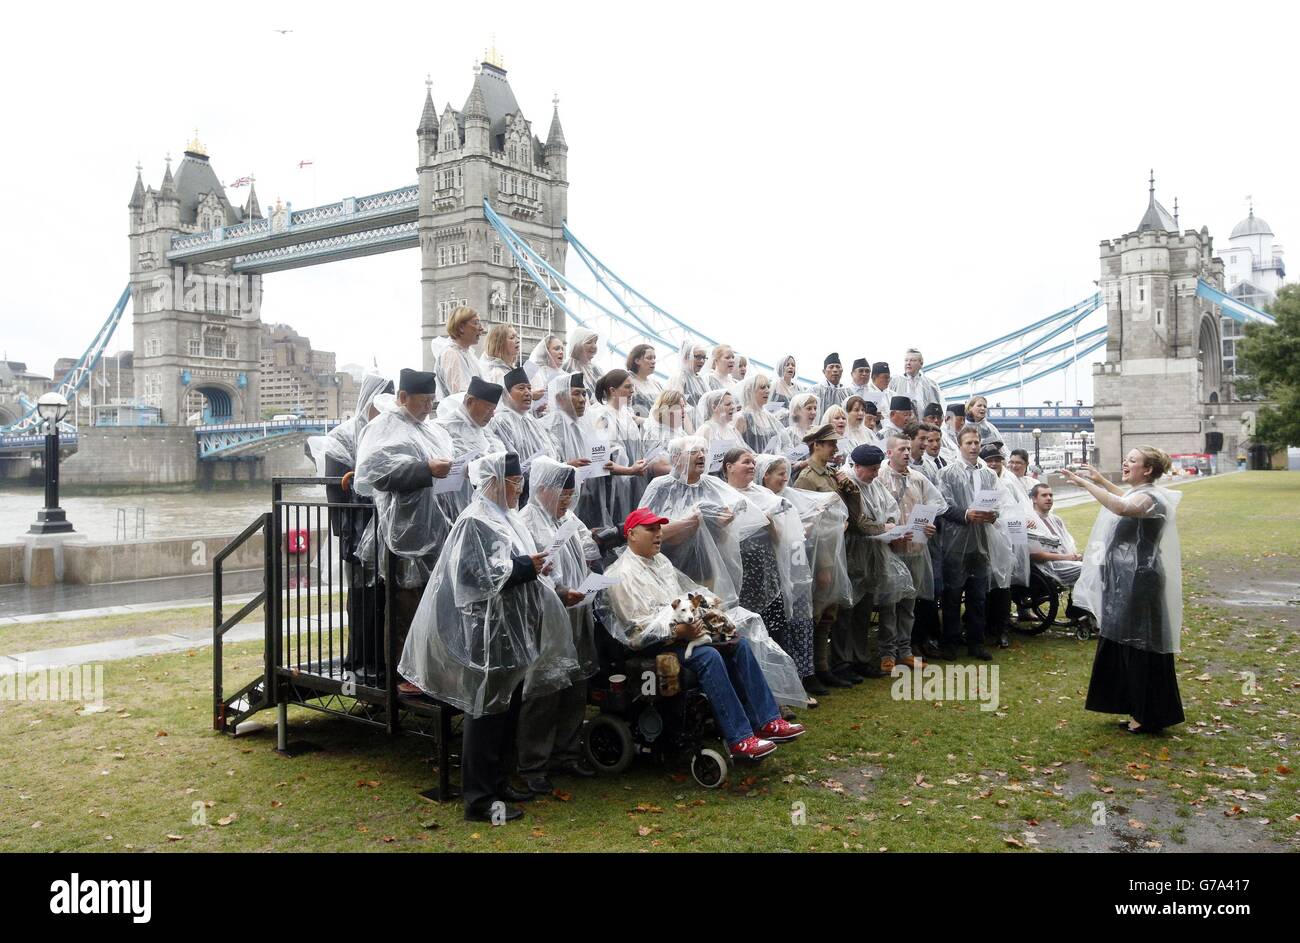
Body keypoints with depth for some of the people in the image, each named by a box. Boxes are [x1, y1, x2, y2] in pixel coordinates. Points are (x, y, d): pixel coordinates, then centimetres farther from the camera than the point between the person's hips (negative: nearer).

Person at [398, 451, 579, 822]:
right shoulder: (475, 522, -14)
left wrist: (533, 568, 3)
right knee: (487, 713, -3)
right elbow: (476, 574, -23)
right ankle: (479, 798, 5)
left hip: (513, 632, 9)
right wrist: (525, 567, -19)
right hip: (487, 634, -9)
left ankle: (498, 783, 27)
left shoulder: (506, 518, 14)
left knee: (508, 711, 15)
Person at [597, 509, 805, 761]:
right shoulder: (622, 575, -10)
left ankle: (767, 721, -10)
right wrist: (677, 631, -27)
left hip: (684, 627, 9)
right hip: (654, 644, -9)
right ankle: (739, 740, -30)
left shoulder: (661, 561, 18)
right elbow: (638, 628, -16)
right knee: (709, 656, -32)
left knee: (739, 643, -10)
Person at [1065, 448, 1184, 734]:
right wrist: (1101, 481, 31)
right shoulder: (1138, 494, 13)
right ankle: (1136, 710, 27)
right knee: (1122, 644, 16)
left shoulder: (1149, 497, -18)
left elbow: (1122, 507, -40)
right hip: (1125, 581, 10)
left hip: (1139, 582, -10)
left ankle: (1150, 717, 10)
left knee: (1140, 648, -1)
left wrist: (1086, 483, -36)